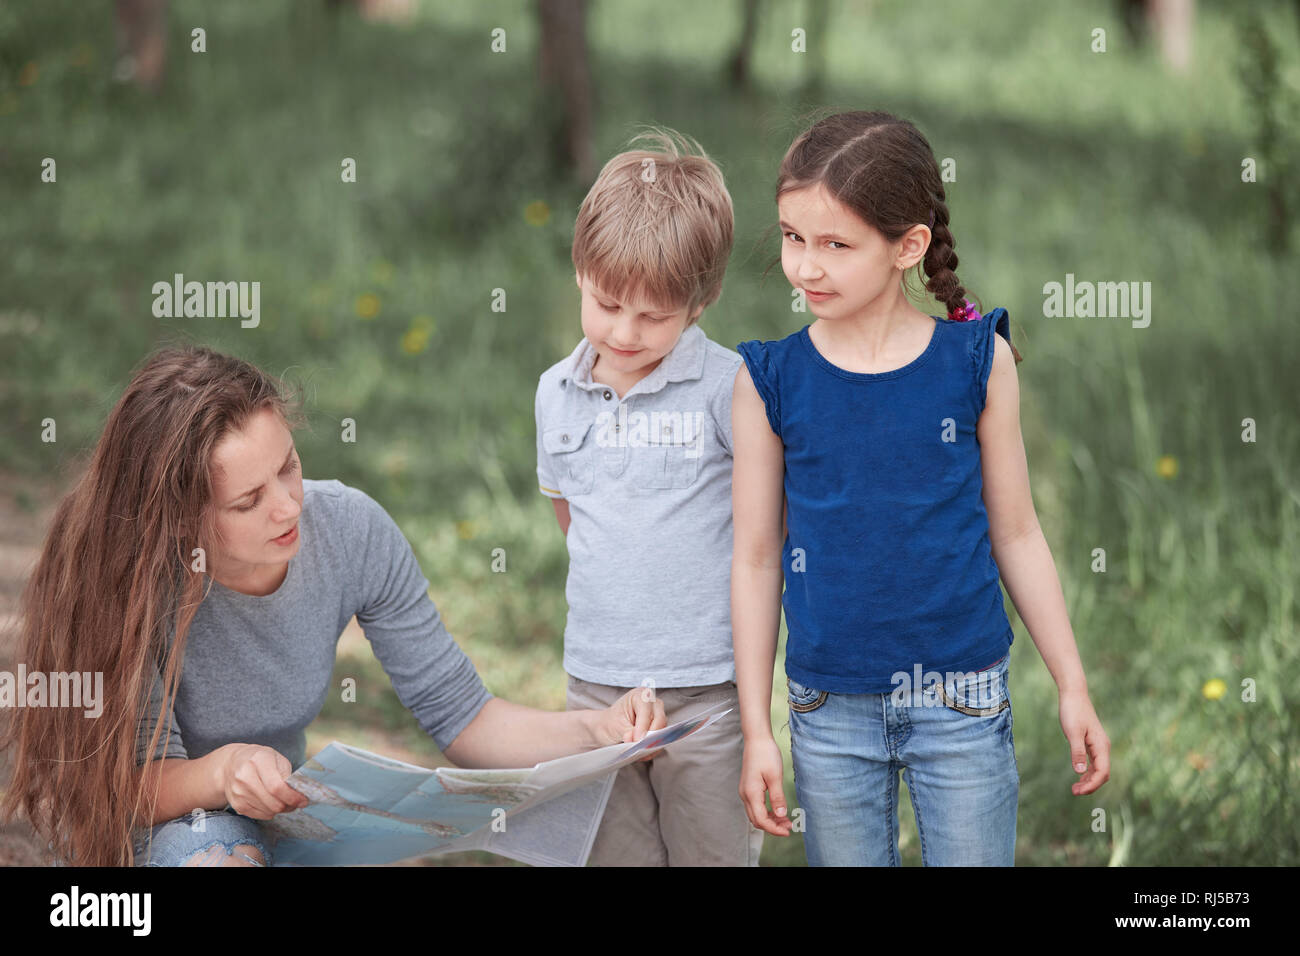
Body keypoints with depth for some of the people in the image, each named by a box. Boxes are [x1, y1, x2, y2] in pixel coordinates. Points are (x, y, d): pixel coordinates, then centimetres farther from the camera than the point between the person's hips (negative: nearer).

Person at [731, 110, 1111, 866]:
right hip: (830, 710, 1)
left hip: (962, 698, -1)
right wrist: (757, 731, 2)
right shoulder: (772, 380, -4)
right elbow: (757, 558, 2)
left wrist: (1074, 688, 6)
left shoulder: (977, 360, -5)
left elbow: (1016, 533, 4)